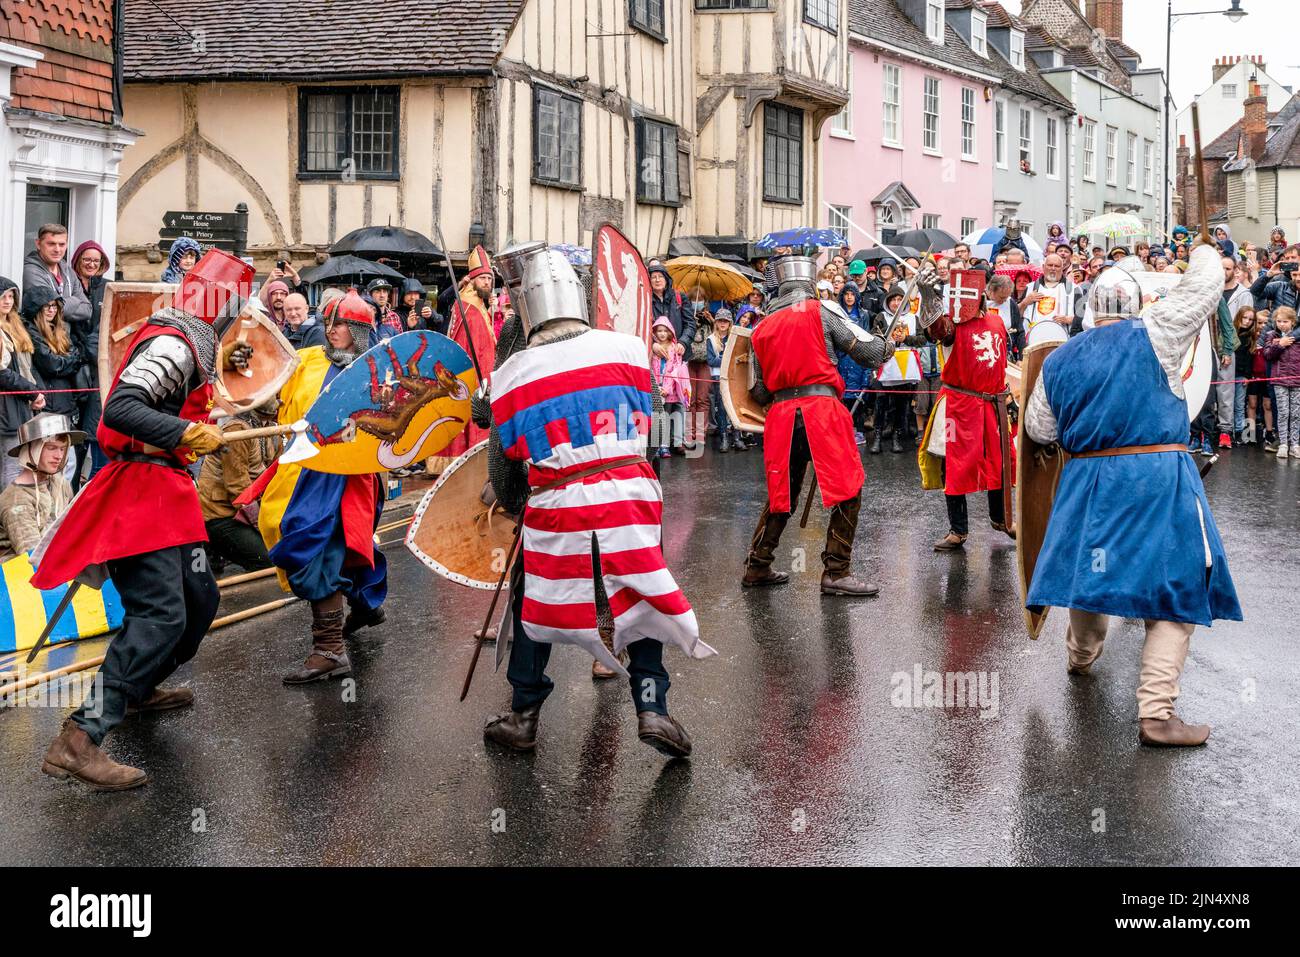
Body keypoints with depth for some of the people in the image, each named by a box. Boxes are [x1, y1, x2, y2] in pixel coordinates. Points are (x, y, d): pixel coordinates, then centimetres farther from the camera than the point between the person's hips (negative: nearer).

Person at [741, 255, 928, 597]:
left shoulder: (762, 329, 15)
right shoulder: (820, 311, 3)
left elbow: (759, 392, 12)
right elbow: (863, 351, 2)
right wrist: (885, 346, 23)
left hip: (781, 415, 5)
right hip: (821, 408, -5)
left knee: (782, 492, 18)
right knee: (847, 490, 0)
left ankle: (757, 568, 21)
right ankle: (836, 572, -4)